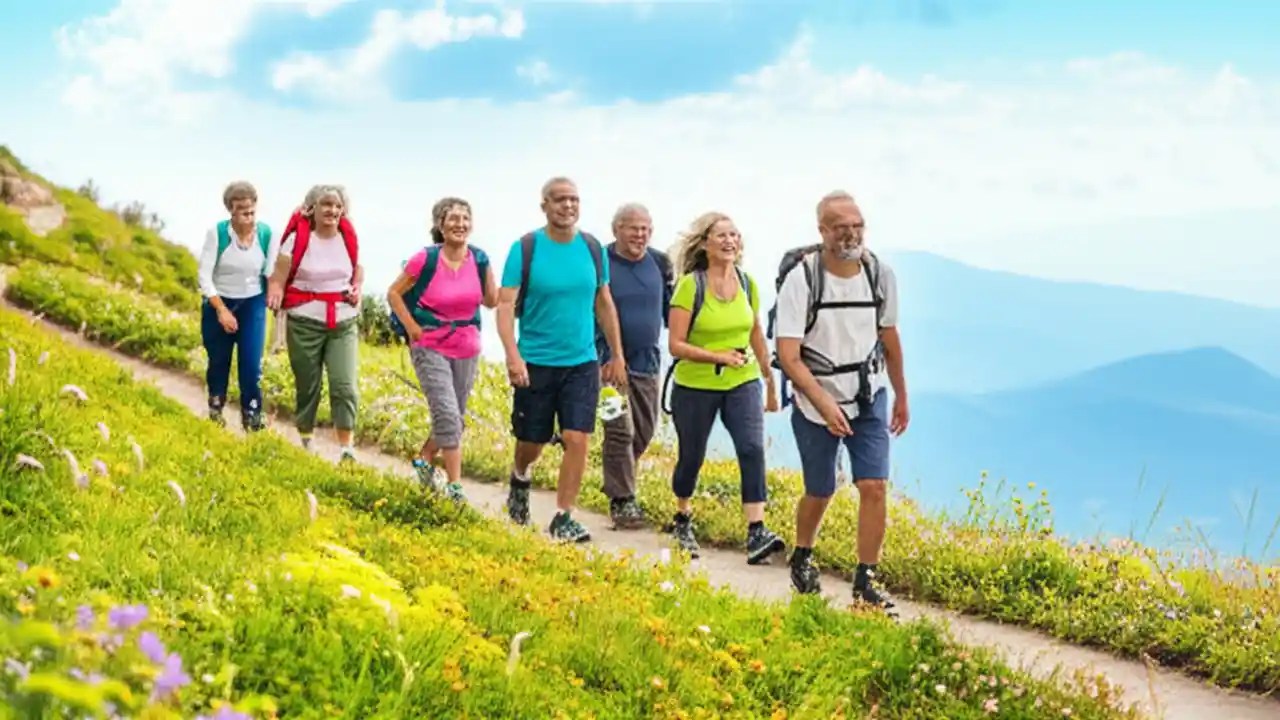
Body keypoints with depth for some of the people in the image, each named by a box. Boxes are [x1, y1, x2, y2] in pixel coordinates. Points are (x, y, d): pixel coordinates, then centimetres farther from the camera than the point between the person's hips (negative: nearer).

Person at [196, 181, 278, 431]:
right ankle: (216, 408, 35)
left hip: (253, 304, 1)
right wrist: (221, 310, -18)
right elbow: (204, 276, -15)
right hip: (218, 303, 0)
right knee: (219, 361, 12)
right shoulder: (217, 233, -17)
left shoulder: (267, 234, -12)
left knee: (251, 364, -9)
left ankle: (252, 415, 6)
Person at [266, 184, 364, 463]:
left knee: (345, 385, -10)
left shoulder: (348, 238, 4)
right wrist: (275, 295, -31)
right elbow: (278, 279, -9)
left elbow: (357, 269, 24)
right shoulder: (297, 238, -7)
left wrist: (357, 288, 3)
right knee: (307, 386, 9)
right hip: (305, 322, -2)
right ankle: (303, 442, 28)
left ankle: (346, 448, -9)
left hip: (344, 323, 2)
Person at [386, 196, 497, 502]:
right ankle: (454, 486, -8)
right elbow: (394, 293, -4)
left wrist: (489, 272, -12)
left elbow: (491, 301, 7)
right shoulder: (426, 259, -13)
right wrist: (413, 329, -10)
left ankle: (424, 460, 40)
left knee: (453, 418, 15)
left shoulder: (479, 259, -3)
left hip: (467, 349, 5)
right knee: (448, 416, -14)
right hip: (430, 348, -5)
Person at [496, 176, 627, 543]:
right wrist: (513, 356, -23)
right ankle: (519, 478, 44)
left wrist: (617, 355, 12)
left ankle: (563, 518, 2)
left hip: (583, 362, 2)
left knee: (577, 439, -8)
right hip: (536, 362, -2)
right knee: (532, 440, 10)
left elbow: (605, 305, 13)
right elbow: (505, 306, -12)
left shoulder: (592, 248, 3)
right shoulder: (525, 249, -8)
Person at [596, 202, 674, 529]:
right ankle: (621, 501, -1)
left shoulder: (660, 263, 6)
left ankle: (617, 477, 33)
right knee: (620, 431, -8)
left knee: (644, 431, 11)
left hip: (647, 362, 5)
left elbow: (670, 309, 16)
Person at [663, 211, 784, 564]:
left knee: (752, 449, -17)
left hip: (742, 383, 3)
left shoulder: (747, 283, 2)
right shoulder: (690, 285, -12)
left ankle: (756, 534, -20)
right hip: (695, 386, -3)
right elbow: (676, 344, -14)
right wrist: (718, 356, -25)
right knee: (691, 457, 11)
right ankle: (683, 521, 37)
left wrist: (770, 382, 21)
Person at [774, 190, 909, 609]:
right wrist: (824, 404, -30)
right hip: (815, 404, -2)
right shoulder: (801, 279, -17)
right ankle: (801, 560, 38)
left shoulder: (880, 274, -4)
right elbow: (788, 357, -19)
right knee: (820, 493, 10)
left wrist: (901, 397, 18)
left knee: (874, 487, -9)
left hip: (869, 400, 3)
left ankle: (865, 582, 2)